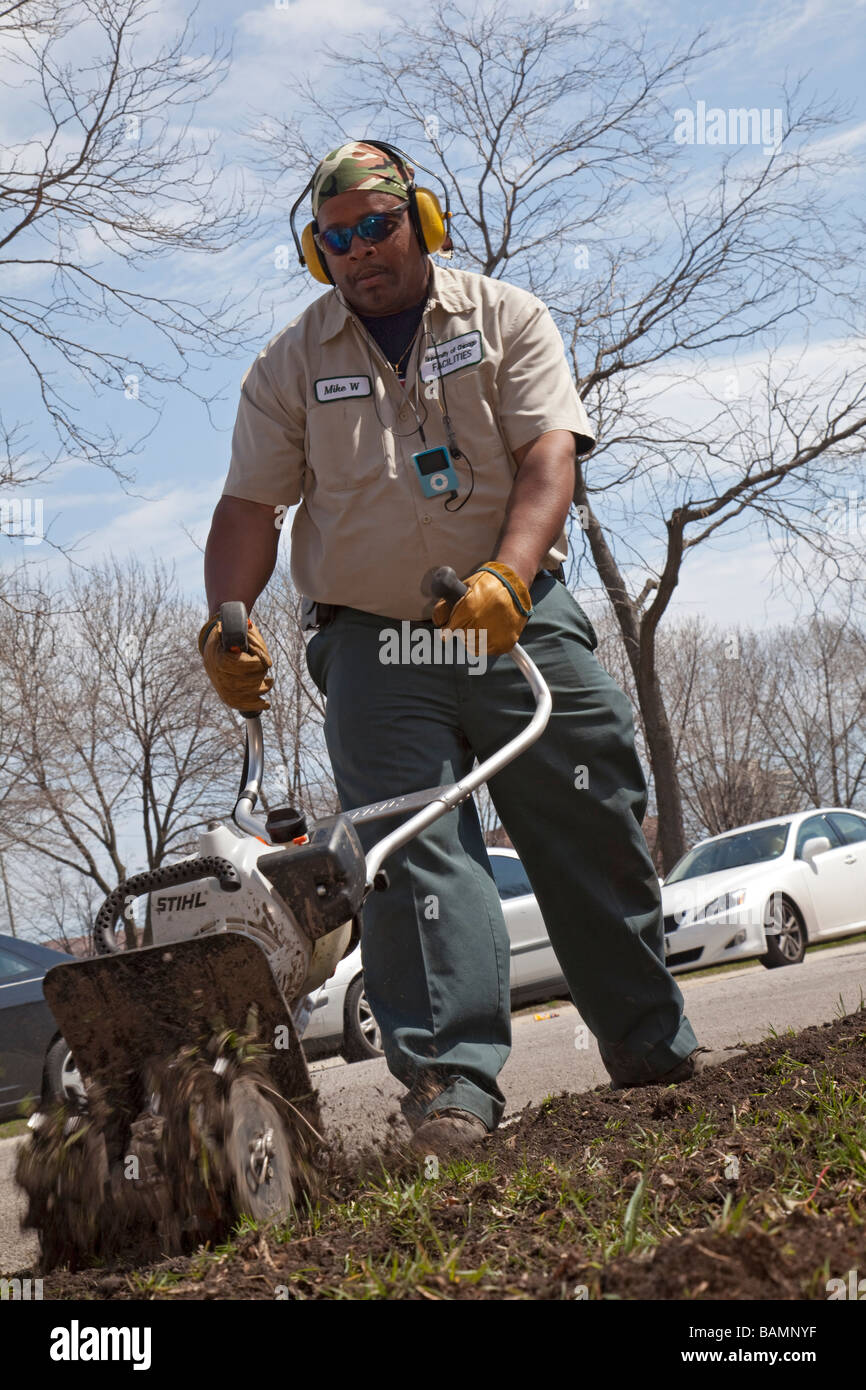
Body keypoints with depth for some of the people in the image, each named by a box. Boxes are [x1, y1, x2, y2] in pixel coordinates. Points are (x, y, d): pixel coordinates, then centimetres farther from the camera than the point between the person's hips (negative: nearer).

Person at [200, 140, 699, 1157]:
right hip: (375, 645, 0)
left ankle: (656, 1055, 18)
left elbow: (548, 456, -8)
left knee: (596, 836, 4)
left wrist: (505, 577, -25)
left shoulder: (505, 319, 5)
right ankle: (451, 1077, -15)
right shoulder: (290, 366, 10)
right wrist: (227, 625, -10)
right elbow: (249, 506, 8)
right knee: (413, 855, -13)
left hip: (521, 623, 0)